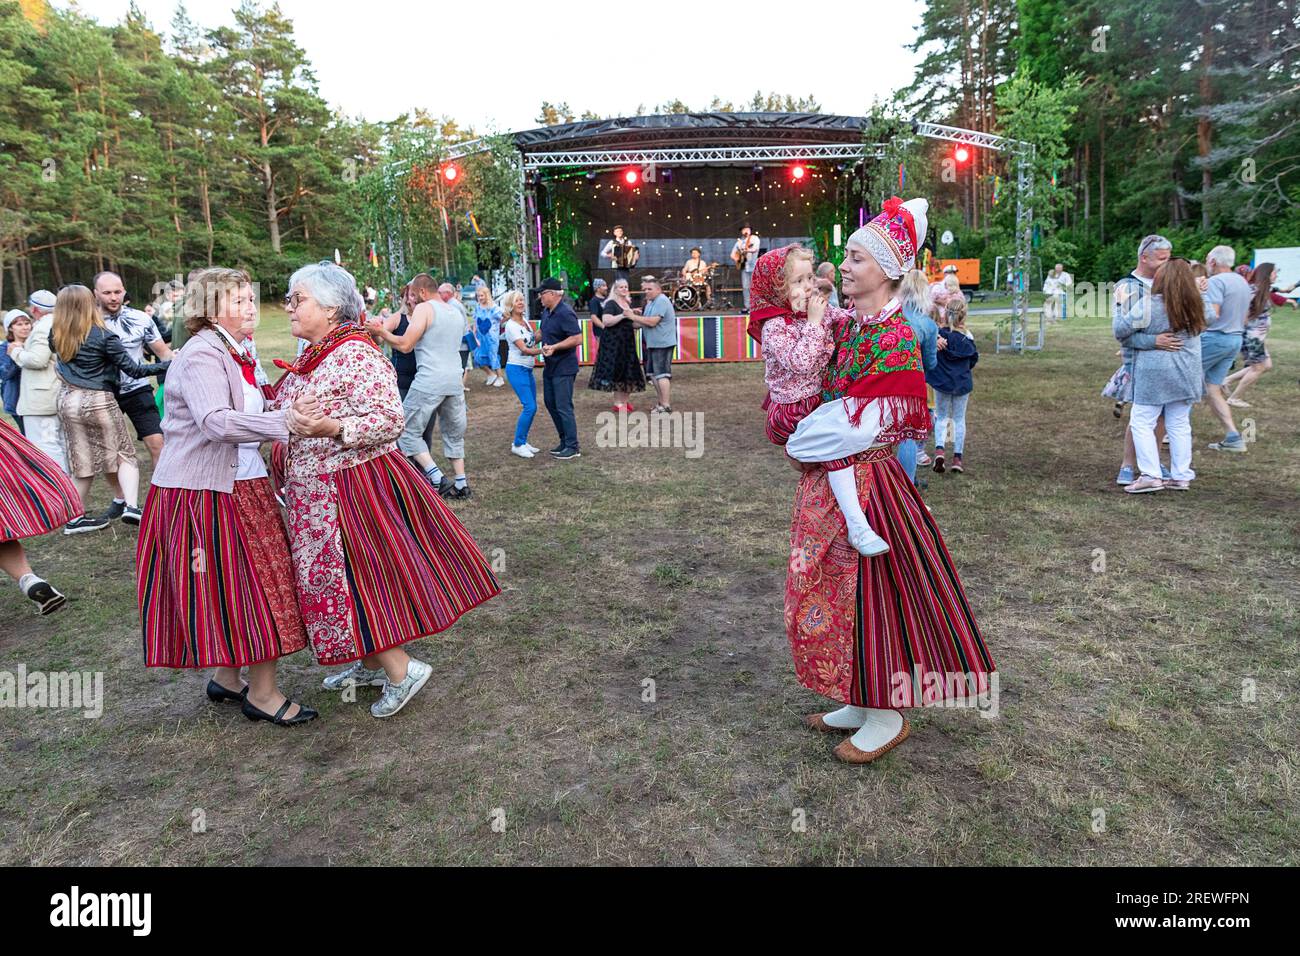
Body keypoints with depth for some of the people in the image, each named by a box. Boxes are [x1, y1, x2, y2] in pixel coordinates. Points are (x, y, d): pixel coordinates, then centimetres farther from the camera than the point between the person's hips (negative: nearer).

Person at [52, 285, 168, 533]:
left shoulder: (56, 335, 3)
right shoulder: (104, 337, -11)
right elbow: (134, 370, -11)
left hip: (68, 400, 5)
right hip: (98, 401, -5)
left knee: (82, 462, 12)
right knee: (125, 455, 6)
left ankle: (74, 518, 16)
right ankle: (130, 506, -10)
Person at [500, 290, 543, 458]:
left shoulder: (525, 321, 11)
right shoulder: (511, 325, -12)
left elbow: (533, 341, 21)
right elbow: (523, 349, -20)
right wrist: (542, 351, -31)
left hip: (527, 369, 8)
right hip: (516, 369, -8)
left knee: (532, 407, 8)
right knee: (529, 406, -14)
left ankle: (522, 442, 18)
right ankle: (517, 445, -4)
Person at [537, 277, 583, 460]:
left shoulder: (565, 313, -20)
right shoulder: (546, 311, 9)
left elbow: (577, 338, -26)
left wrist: (554, 347, -28)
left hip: (564, 368, -10)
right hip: (550, 366, 10)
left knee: (563, 407, -6)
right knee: (550, 403, 15)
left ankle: (572, 448, 3)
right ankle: (564, 441, 26)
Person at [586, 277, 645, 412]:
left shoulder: (628, 303, 16)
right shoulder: (610, 304, -8)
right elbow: (606, 321, -23)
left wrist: (637, 324, 16)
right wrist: (623, 315, -29)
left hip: (628, 341, 8)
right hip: (614, 342, -8)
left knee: (629, 371, 7)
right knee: (617, 370, -7)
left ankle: (626, 400, 18)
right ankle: (618, 403, -1)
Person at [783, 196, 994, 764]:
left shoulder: (895, 340, -17)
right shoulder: (842, 324, 8)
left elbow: (854, 426, -22)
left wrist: (798, 446, -8)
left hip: (862, 483, -8)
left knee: (865, 593, 2)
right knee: (838, 589, 16)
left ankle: (887, 717, 22)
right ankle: (860, 705, 32)